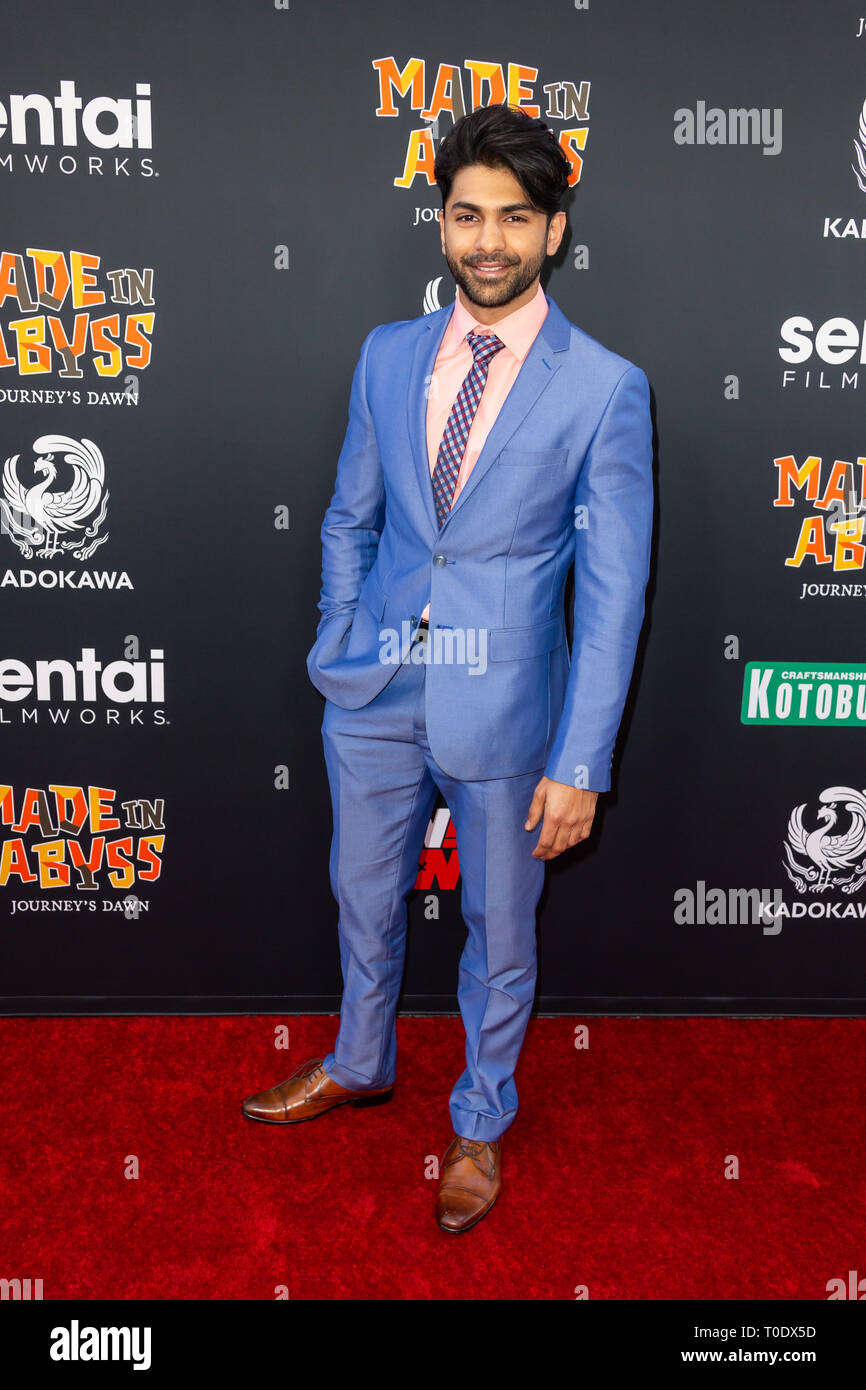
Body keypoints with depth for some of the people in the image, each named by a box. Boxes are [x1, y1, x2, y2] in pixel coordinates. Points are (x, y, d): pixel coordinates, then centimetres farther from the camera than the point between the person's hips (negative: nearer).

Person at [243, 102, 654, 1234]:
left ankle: (482, 1122, 40)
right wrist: (337, 645, 6)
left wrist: (580, 763, -13)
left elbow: (612, 589, -10)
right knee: (365, 903, 21)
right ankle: (360, 1063, 50)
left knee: (499, 932, 15)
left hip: (503, 712, -3)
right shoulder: (388, 355, 3)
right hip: (376, 696, 4)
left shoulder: (604, 388, -10)